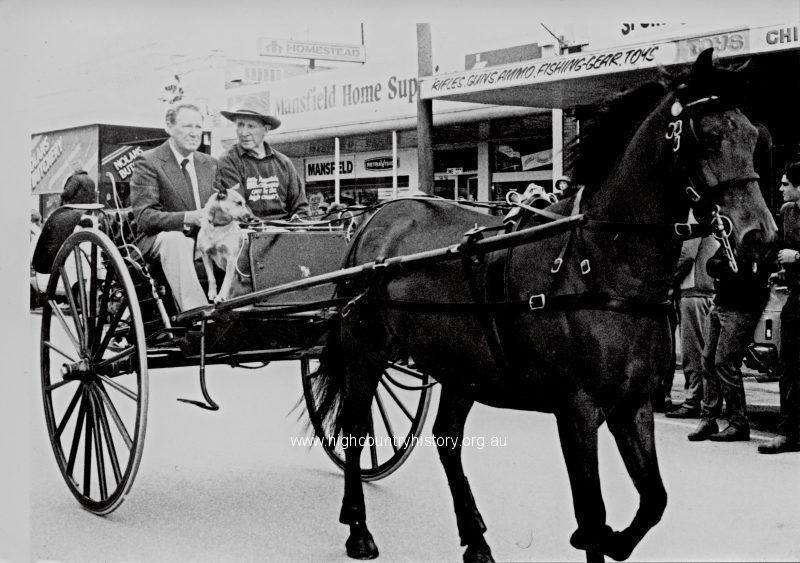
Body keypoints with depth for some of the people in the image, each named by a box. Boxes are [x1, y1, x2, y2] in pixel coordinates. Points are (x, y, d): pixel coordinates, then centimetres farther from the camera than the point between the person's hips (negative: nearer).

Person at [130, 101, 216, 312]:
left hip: (203, 240, 5)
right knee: (175, 239, -40)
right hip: (157, 241, -5)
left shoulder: (209, 164, 18)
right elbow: (144, 216, -13)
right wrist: (187, 218, -27)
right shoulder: (147, 162, -2)